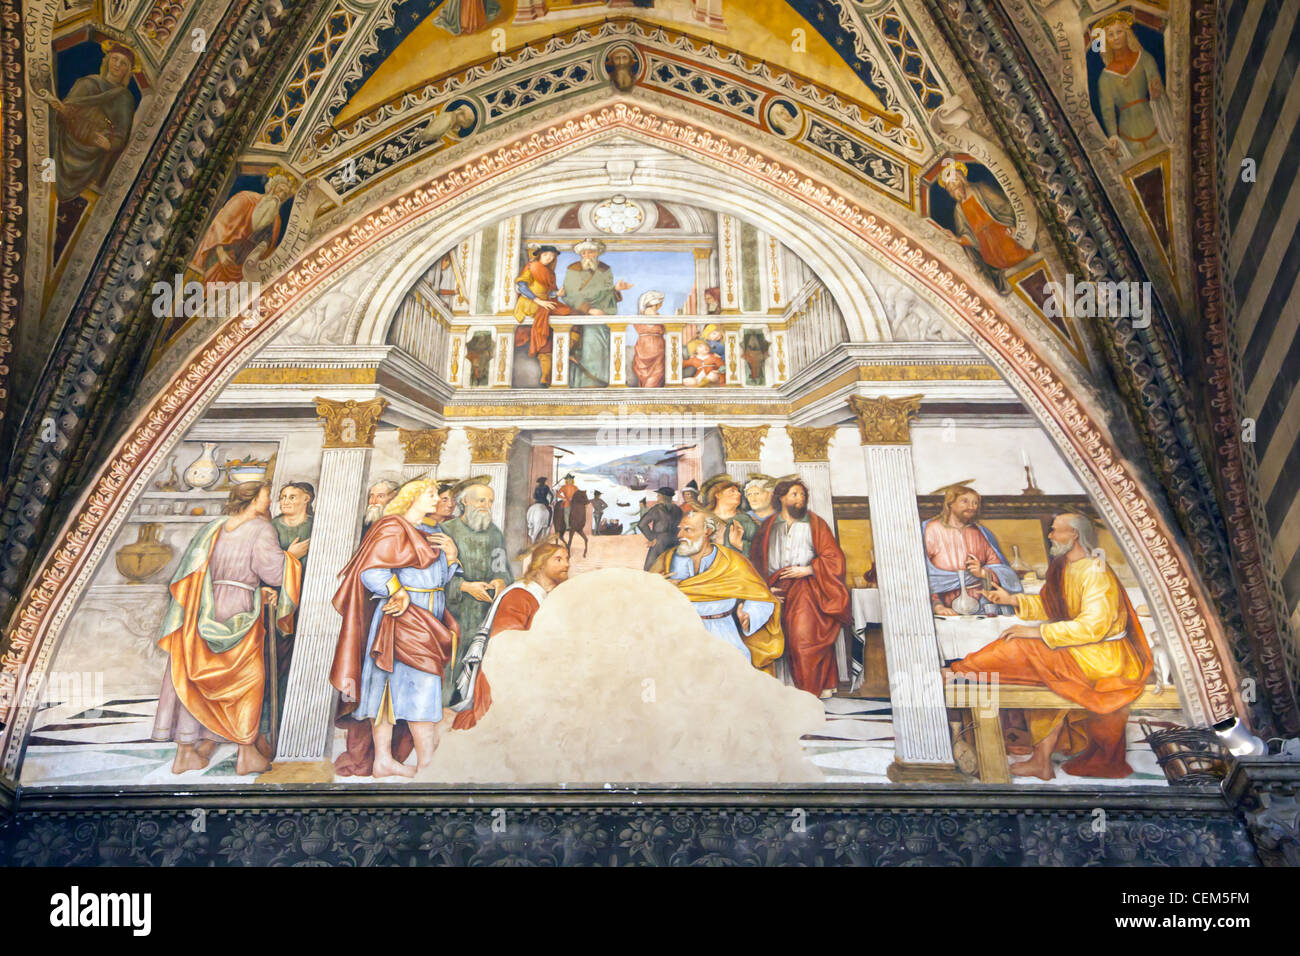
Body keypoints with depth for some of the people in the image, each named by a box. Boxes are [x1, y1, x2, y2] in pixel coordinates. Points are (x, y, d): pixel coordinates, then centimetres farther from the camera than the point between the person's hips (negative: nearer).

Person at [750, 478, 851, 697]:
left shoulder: (814, 523, 8)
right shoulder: (769, 526, 15)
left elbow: (833, 558, 3)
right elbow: (757, 560, 12)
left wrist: (807, 570, -8)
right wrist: (766, 587, 0)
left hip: (806, 589, -2)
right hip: (779, 590, 3)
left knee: (805, 636, -13)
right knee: (792, 642, -2)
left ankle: (811, 691, -3)